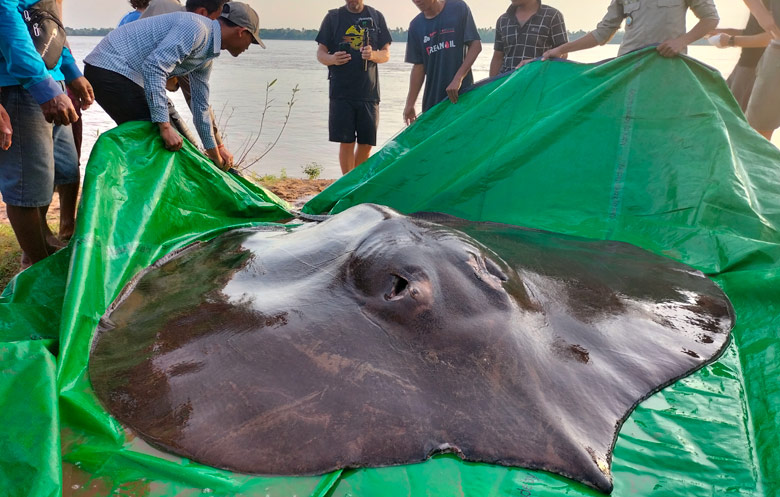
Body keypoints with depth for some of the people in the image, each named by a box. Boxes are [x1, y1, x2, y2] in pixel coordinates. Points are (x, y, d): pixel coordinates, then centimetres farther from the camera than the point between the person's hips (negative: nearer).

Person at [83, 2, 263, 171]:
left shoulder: (208, 55, 13)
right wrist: (165, 126, -30)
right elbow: (153, 67, -29)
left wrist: (215, 155, 27)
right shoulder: (196, 28, -18)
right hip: (111, 69, -10)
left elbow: (200, 105, 22)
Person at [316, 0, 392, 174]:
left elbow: (386, 54, 8)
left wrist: (373, 55, -14)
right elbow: (320, 53, 4)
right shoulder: (333, 17, 6)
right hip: (341, 91, -1)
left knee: (366, 143, 3)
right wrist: (332, 59, -19)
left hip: (369, 91, 2)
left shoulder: (376, 17, 10)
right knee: (346, 142, -3)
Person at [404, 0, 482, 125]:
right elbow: (419, 66, 8)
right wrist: (410, 104, 5)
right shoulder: (416, 25, 6)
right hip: (432, 98, 3)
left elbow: (476, 45, -5)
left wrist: (458, 78, -16)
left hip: (462, 92, -3)